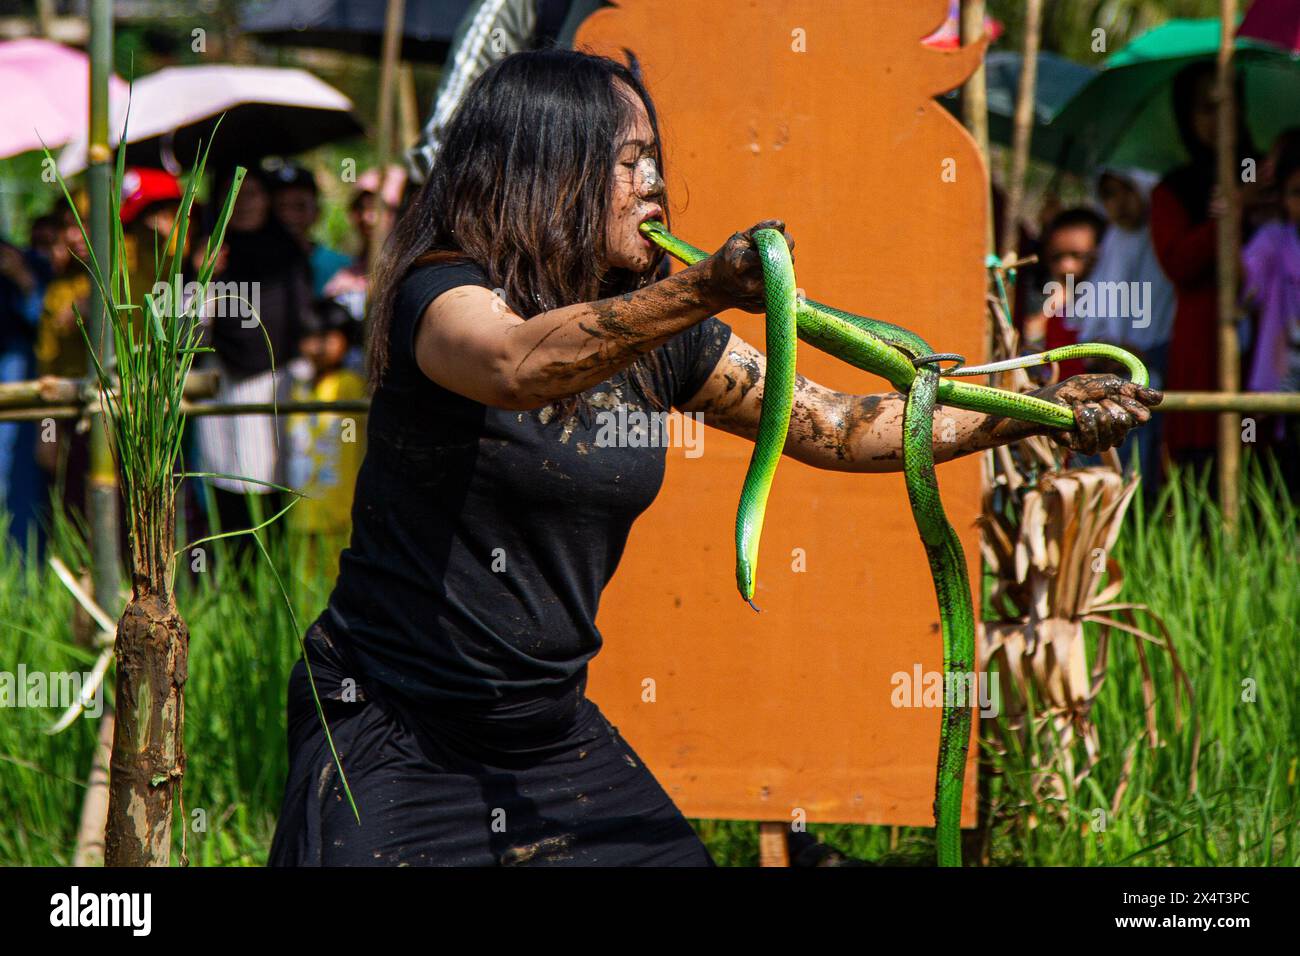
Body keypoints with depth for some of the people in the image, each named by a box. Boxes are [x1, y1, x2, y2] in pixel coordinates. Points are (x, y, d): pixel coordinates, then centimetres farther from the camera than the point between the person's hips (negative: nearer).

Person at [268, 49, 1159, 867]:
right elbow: (517, 366, -37)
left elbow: (837, 426, 8)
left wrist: (1033, 412, -2)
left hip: (553, 732, 6)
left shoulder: (657, 343, 4)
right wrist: (706, 290, -49)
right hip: (391, 728, -6)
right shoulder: (438, 294, -14)